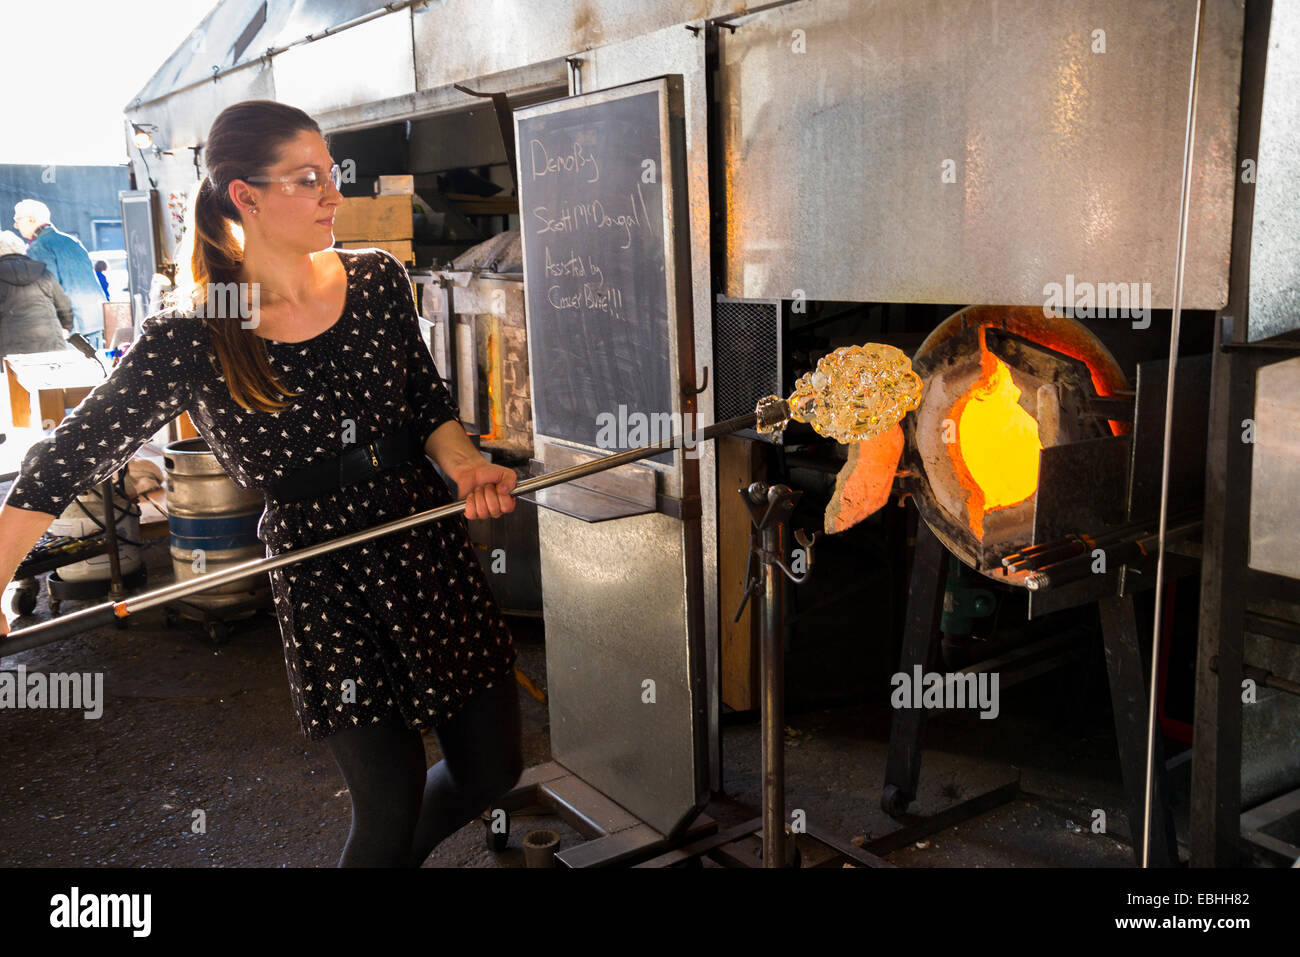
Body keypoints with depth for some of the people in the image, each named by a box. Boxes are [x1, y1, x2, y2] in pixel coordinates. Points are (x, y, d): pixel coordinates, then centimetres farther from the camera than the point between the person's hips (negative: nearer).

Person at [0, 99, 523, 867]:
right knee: (390, 801, 0)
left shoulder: (379, 279, -1)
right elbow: (67, 462, -6)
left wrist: (464, 465, -12)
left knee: (490, 772, 13)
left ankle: (395, 854, 43)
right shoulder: (188, 341, -11)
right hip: (322, 579, -4)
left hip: (431, 545, 4)